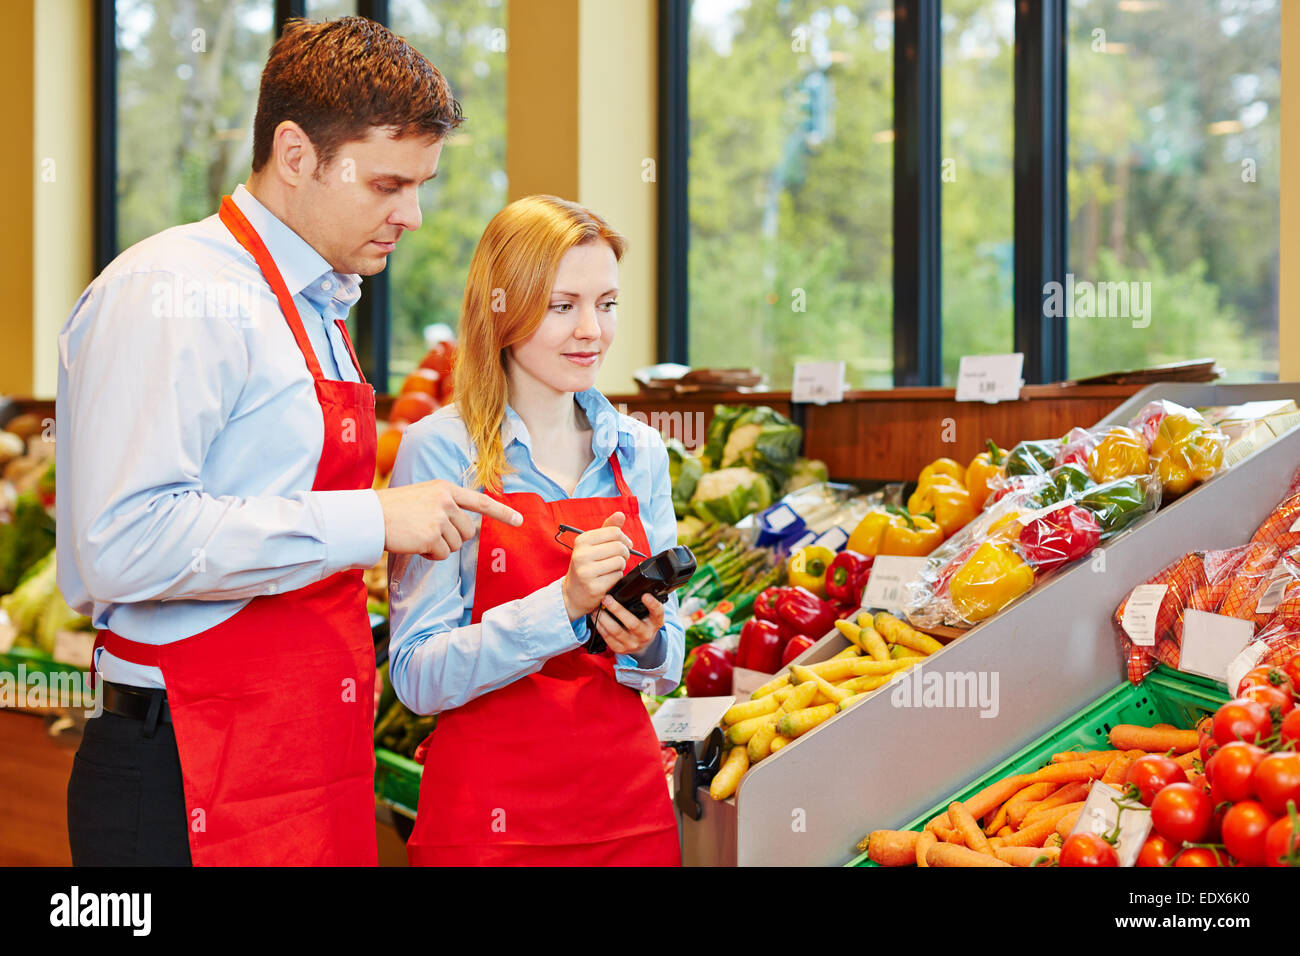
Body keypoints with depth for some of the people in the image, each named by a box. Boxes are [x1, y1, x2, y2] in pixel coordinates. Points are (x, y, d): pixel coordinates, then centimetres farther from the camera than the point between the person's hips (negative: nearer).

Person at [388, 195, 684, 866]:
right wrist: (565, 604, -24)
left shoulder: (638, 451, 6)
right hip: (490, 820, -4)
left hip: (630, 808, 5)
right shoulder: (441, 449, -8)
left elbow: (667, 669, 11)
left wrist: (645, 645, -11)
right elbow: (417, 677, -13)